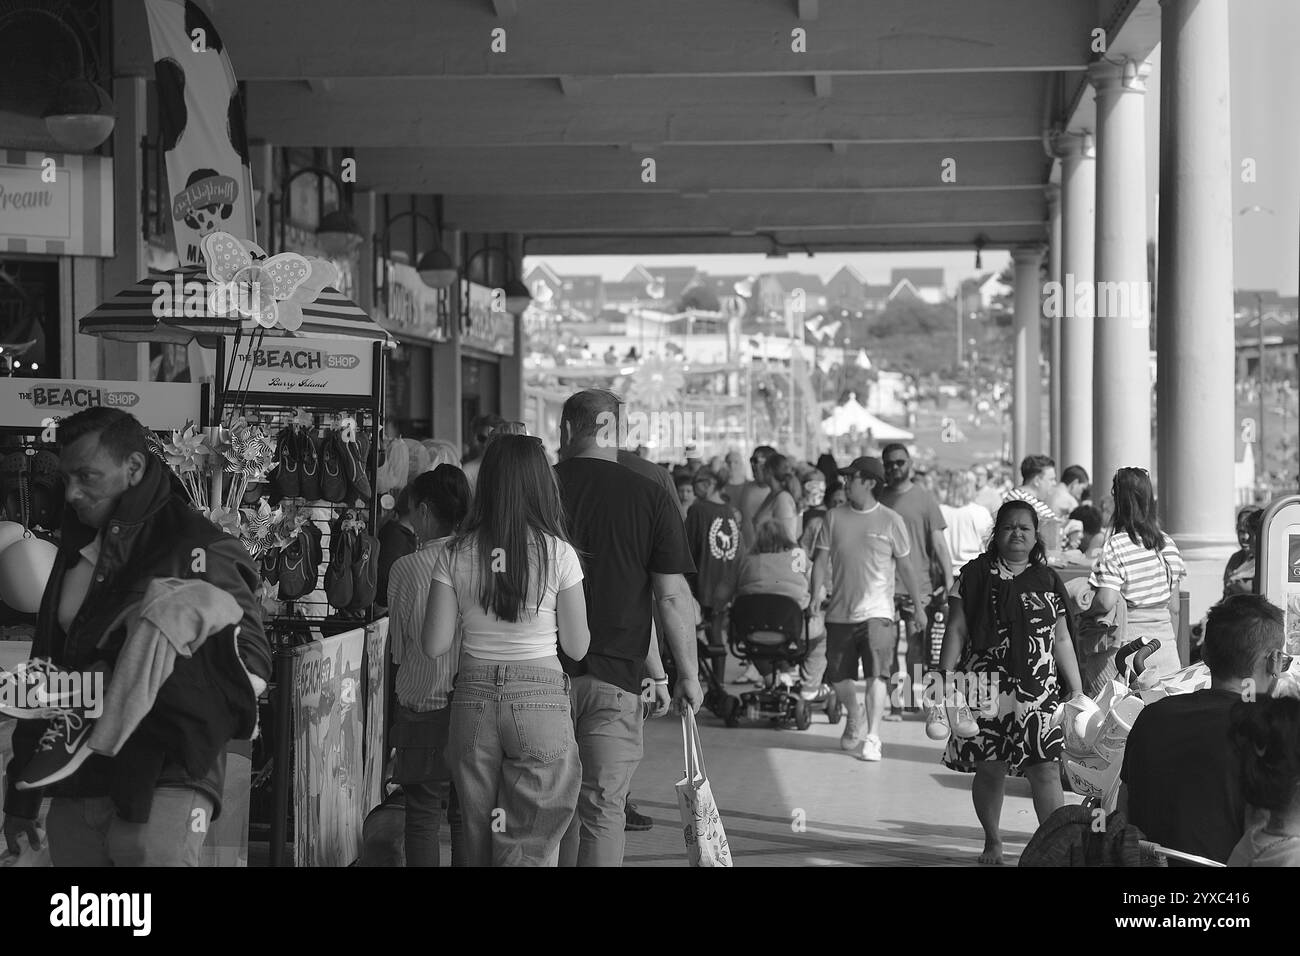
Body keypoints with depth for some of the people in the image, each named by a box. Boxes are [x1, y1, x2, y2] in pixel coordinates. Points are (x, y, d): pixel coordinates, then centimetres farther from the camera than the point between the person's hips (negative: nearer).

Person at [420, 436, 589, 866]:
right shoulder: (557, 553, -6)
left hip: (473, 698, 3)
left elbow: (434, 646, 0)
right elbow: (577, 648, -2)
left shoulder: (455, 555, -1)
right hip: (539, 698, -3)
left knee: (479, 840, 16)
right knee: (530, 845, 1)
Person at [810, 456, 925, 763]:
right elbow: (821, 559, 5)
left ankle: (872, 737, -14)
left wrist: (919, 607, 10)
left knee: (876, 674, -17)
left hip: (877, 611, -3)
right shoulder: (834, 517, 6)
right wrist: (817, 591, -11)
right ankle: (854, 718, 35)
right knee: (837, 675, 9)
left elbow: (905, 567, 7)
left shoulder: (890, 521, 0)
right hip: (840, 612, 3)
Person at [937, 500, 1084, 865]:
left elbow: (1061, 639, 15)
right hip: (986, 687, -1)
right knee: (989, 768, 4)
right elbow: (957, 631, 4)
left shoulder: (1047, 581, 11)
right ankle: (992, 841, 23)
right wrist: (944, 680, -2)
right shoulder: (975, 575, 5)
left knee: (1046, 769, -9)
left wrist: (1076, 688, 12)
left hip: (1037, 689, 1)